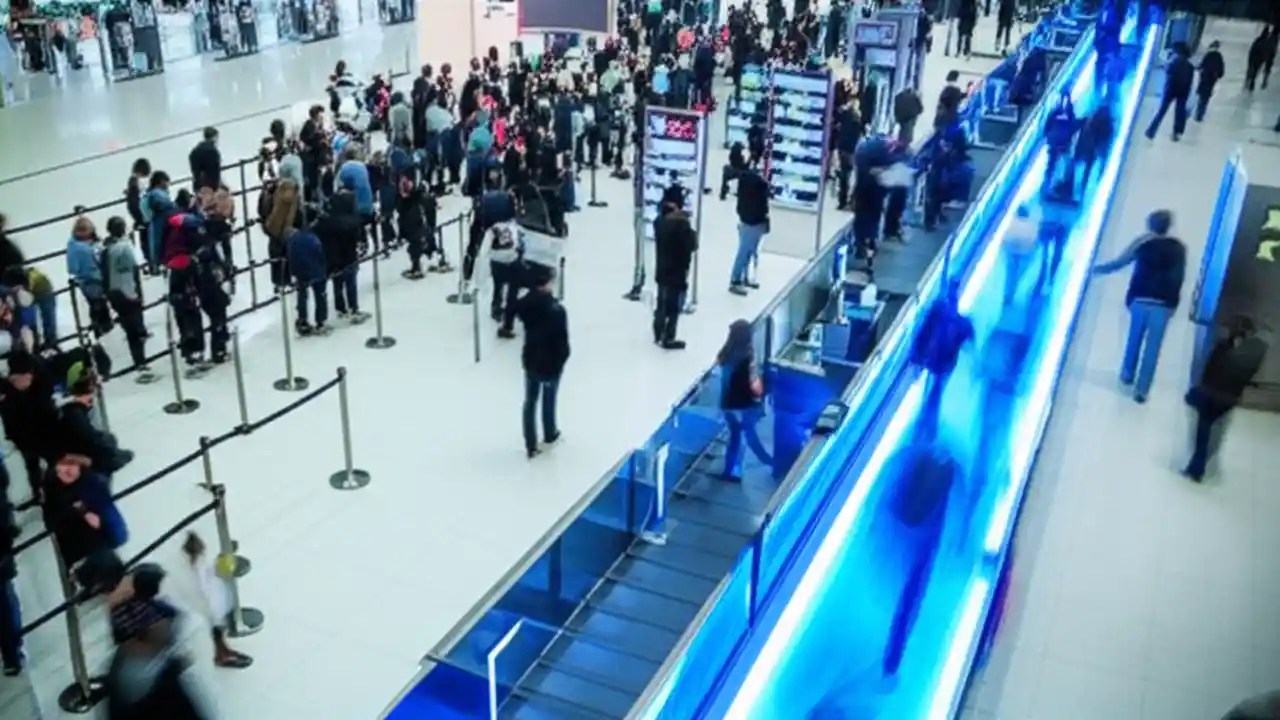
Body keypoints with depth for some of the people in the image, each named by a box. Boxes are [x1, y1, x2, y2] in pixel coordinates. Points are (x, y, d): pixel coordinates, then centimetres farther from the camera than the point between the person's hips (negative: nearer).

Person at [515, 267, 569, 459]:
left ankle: (531, 445, 20)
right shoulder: (557, 309, -27)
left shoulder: (524, 303, -11)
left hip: (531, 360, 4)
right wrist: (562, 358, -5)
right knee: (549, 401, 18)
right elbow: (562, 340, -20)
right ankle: (550, 434, 42)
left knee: (530, 402, 14)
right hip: (551, 362, -4)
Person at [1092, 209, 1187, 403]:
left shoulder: (1143, 242, -3)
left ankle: (1127, 374, 37)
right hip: (1163, 304, -1)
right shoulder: (1178, 248, 0)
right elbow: (1178, 278, 2)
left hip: (1140, 299, 1)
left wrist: (1097, 268, 13)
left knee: (1134, 338, 22)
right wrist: (1172, 302, 12)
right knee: (1152, 347, 3)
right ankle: (1141, 390, 4)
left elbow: (1118, 263, 0)